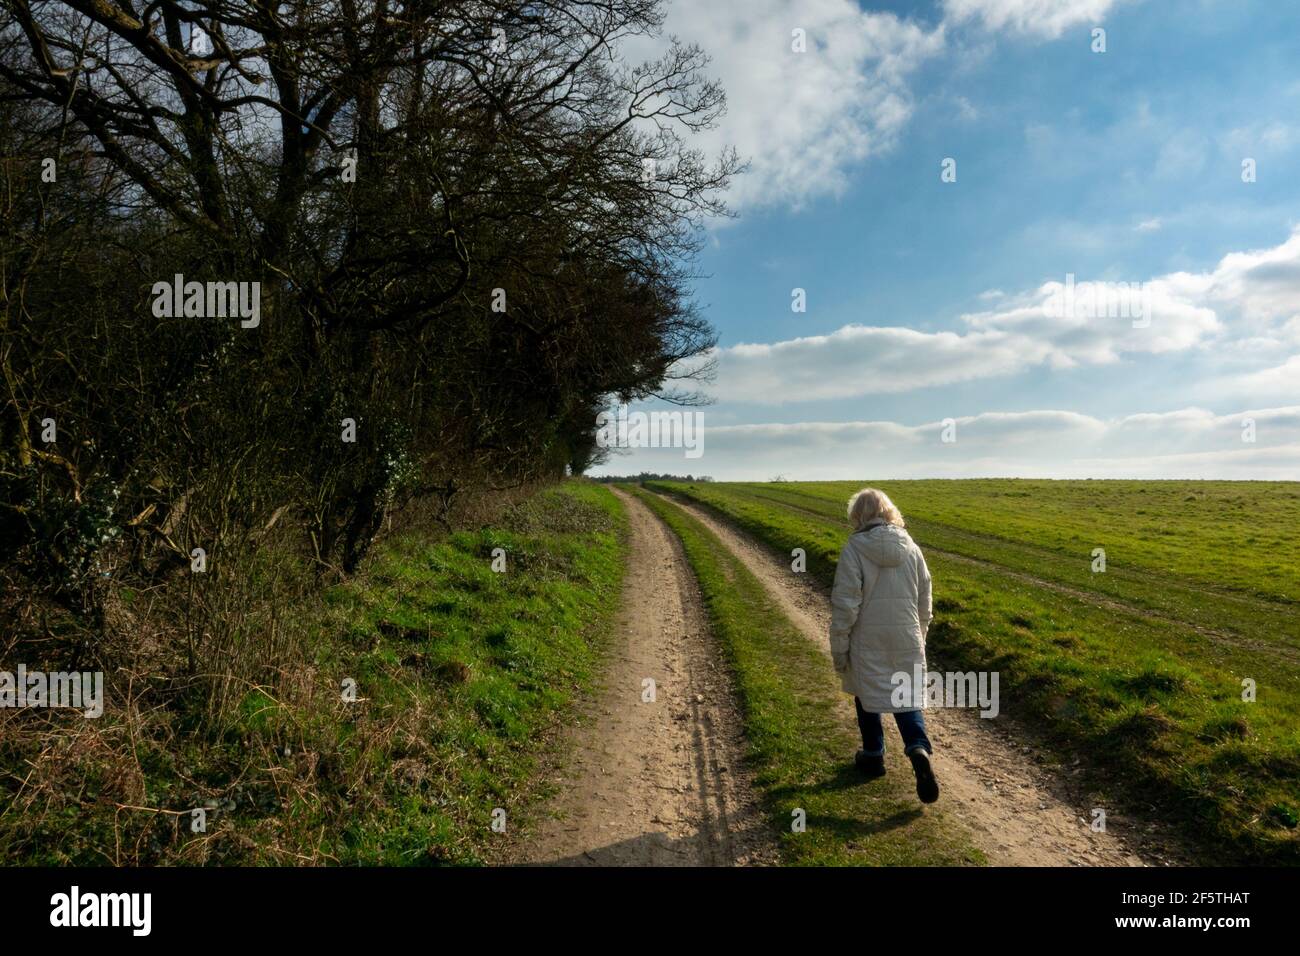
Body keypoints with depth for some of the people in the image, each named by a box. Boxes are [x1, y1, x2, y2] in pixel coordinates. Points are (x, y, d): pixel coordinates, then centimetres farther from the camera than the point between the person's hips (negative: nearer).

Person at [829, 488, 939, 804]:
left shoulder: (854, 548, -15)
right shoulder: (910, 546, -1)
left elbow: (845, 603, -15)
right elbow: (924, 599, 8)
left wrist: (838, 648, -6)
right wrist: (919, 634, 22)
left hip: (868, 642, -3)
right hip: (907, 639, 3)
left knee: (867, 696, 17)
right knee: (907, 696, 13)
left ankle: (874, 756, 31)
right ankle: (919, 750, -9)